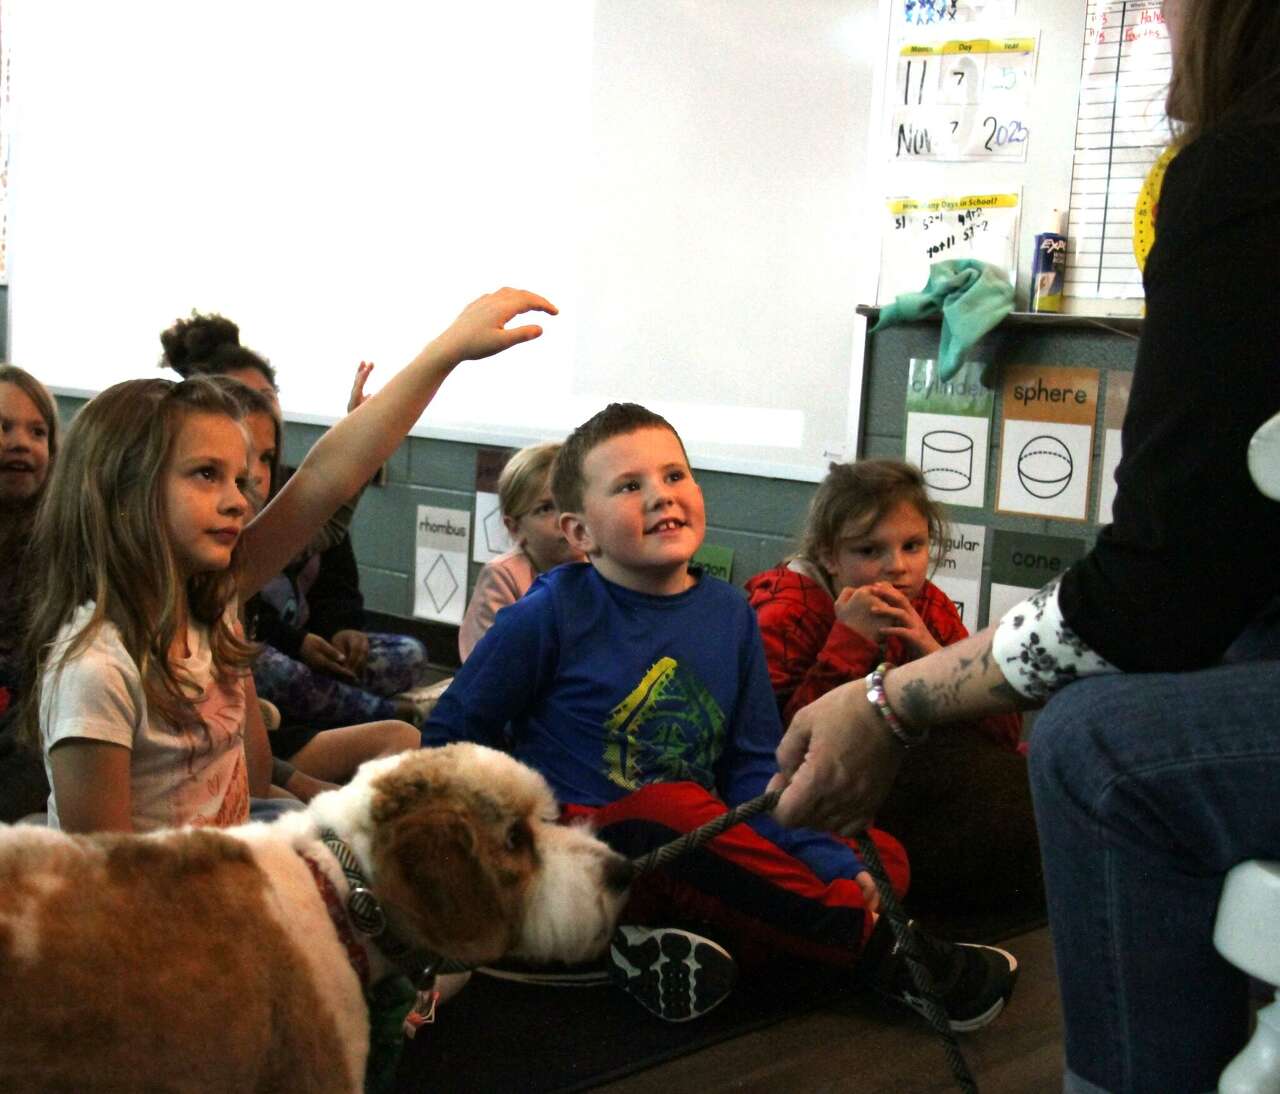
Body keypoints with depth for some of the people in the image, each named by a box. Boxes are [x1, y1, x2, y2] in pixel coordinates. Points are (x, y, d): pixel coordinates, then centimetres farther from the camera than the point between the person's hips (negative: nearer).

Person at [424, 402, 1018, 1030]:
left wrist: (836, 867, -8)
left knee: (883, 858, -7)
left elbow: (756, 767, 7)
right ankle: (875, 949, -21)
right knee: (672, 808, -36)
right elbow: (451, 737, -1)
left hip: (695, 855, 6)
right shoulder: (553, 613, -8)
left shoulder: (729, 614, 5)